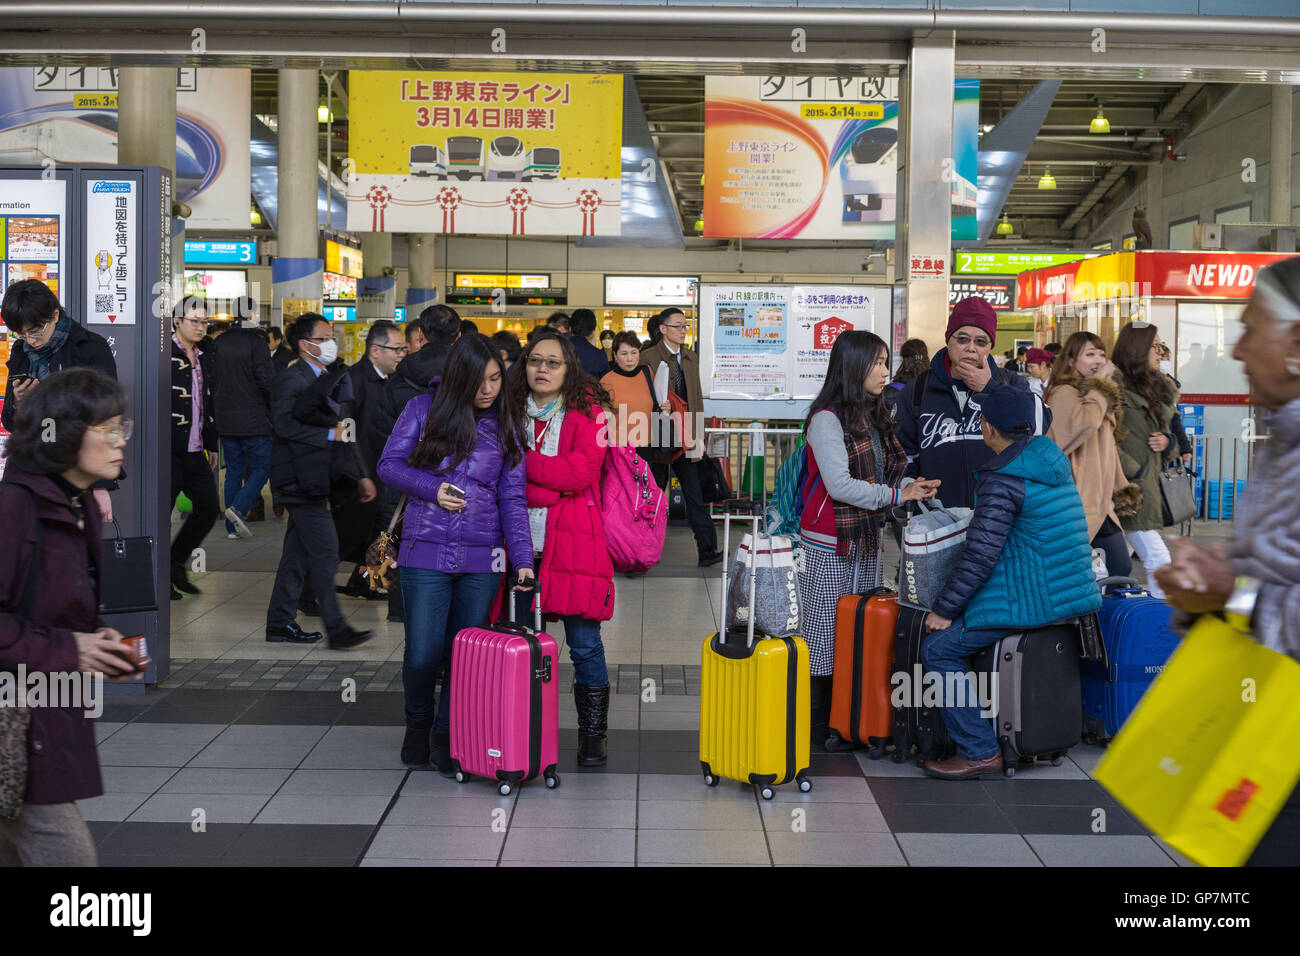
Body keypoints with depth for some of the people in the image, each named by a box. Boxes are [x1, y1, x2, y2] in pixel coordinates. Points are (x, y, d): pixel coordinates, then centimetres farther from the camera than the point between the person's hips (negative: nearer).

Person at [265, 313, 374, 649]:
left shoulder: (330, 379, 18)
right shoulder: (291, 378, -9)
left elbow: (345, 428, 19)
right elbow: (284, 424, -20)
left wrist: (362, 474, 14)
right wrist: (329, 435, -17)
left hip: (316, 479, 9)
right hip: (300, 479, -9)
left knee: (298, 552, 13)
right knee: (325, 552, -10)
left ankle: (280, 622, 21)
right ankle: (336, 629, -8)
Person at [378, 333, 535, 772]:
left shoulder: (505, 426, 8)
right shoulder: (423, 410, 3)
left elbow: (512, 498, 5)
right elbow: (389, 464, 5)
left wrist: (523, 558, -6)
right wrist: (431, 489, -11)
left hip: (481, 558, 2)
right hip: (425, 552, -2)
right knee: (423, 654, -1)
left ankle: (447, 736, 25)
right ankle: (418, 722, 28)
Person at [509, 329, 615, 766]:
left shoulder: (588, 412, 2)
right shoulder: (513, 412, 14)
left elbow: (580, 472, -12)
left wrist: (522, 458, -6)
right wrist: (551, 488, -5)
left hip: (572, 543, -3)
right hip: (523, 545, 4)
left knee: (584, 646, -1)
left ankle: (592, 738, 10)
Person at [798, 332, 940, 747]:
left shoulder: (873, 417, 13)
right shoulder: (827, 419, -13)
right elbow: (840, 485, -20)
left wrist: (911, 486, 0)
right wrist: (897, 494, -17)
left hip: (866, 538, 8)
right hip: (828, 543, -8)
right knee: (825, 627, -3)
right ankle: (816, 721, 5)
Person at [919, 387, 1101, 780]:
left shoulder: (1003, 480, -16)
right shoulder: (1052, 460, 12)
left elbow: (980, 555, -20)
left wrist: (943, 609, -10)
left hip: (1031, 600, -10)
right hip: (1070, 595, 10)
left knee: (939, 648, -5)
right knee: (958, 630, 25)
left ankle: (980, 751, -6)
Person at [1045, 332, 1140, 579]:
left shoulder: (1102, 397, 19)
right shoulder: (1064, 394, -12)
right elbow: (1084, 422, -34)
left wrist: (1121, 490, 20)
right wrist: (1099, 388, -19)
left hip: (1101, 504, 10)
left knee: (1121, 568, 12)